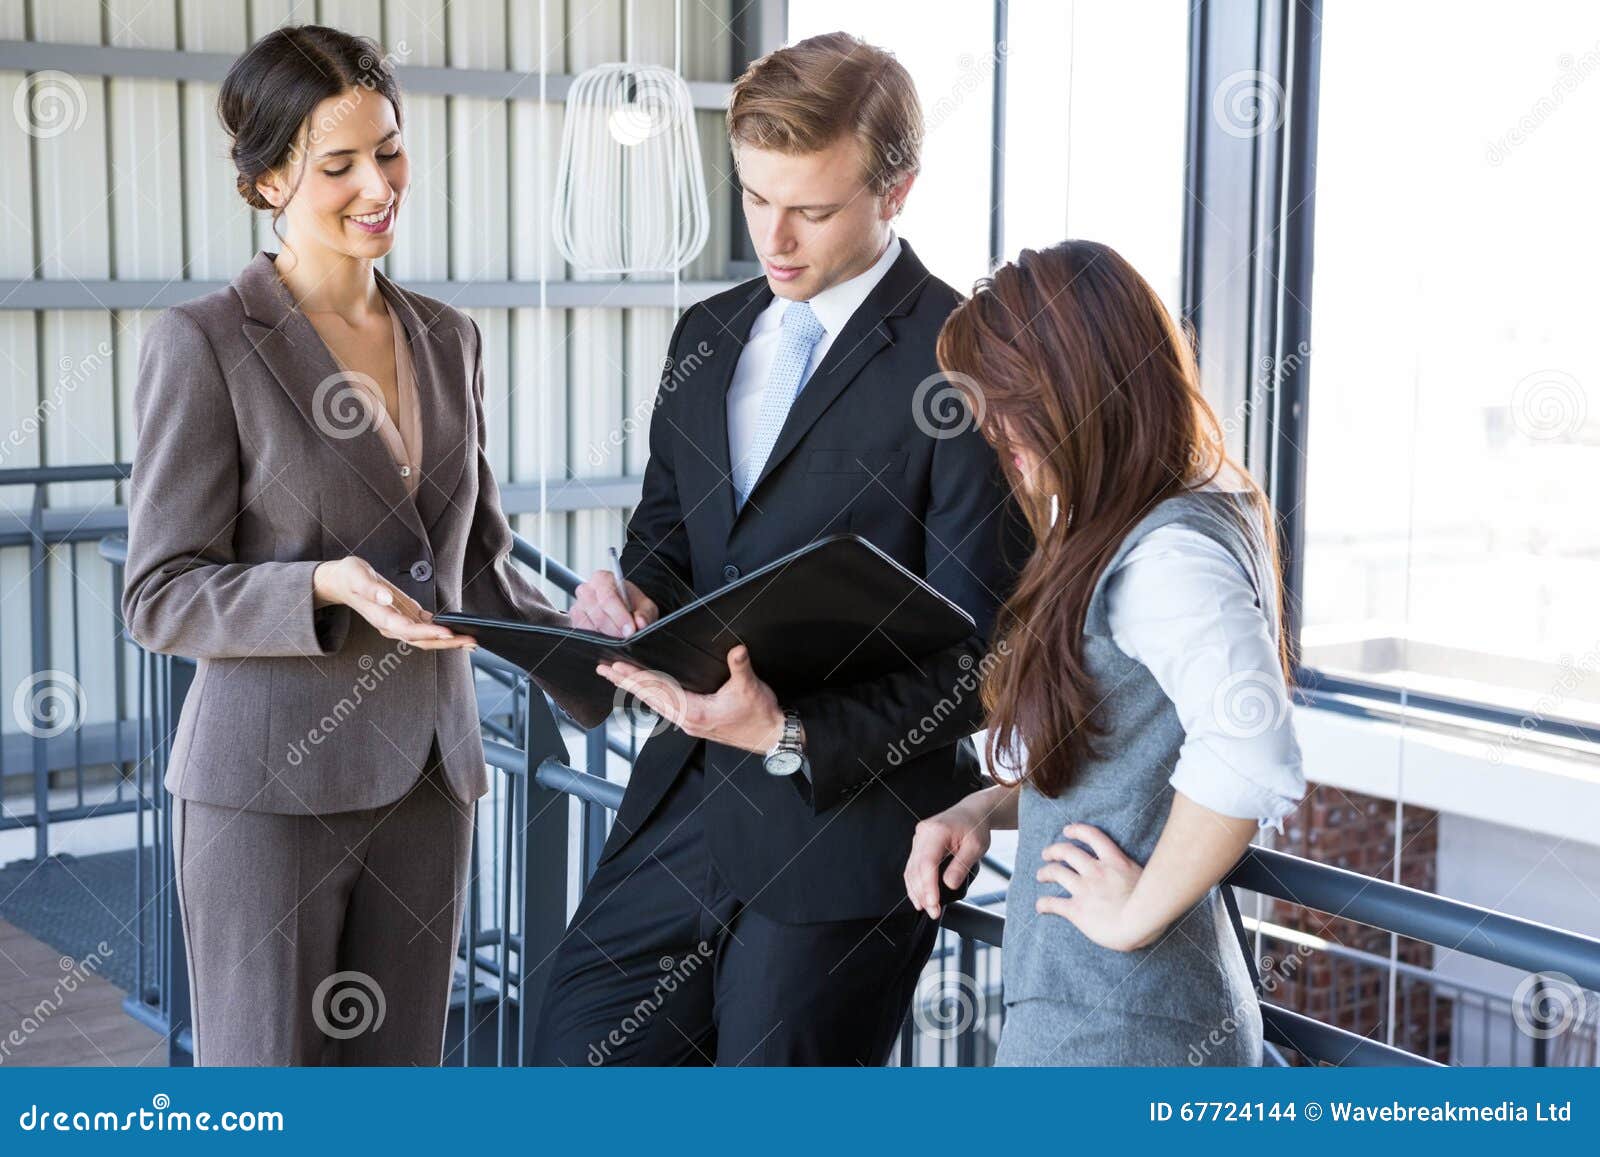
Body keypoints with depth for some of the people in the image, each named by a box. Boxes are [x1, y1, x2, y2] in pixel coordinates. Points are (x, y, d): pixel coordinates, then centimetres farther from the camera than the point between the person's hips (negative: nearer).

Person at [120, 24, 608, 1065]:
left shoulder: (449, 340, 10)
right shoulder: (204, 345, -8)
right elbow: (160, 597, -8)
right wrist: (326, 586, -24)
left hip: (427, 777, 5)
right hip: (271, 785, -5)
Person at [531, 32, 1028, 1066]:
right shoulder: (706, 337, 9)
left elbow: (975, 658, -14)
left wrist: (793, 737, -27)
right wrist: (633, 595, -4)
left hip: (851, 818, -6)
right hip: (686, 796, 7)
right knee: (573, 1058, 12)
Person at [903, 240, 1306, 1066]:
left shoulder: (1170, 552, -19)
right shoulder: (1123, 541, 11)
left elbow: (1251, 758, -35)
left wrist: (1138, 913, -22)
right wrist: (987, 809, 7)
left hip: (1116, 1028, -9)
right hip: (1074, 1003, 9)